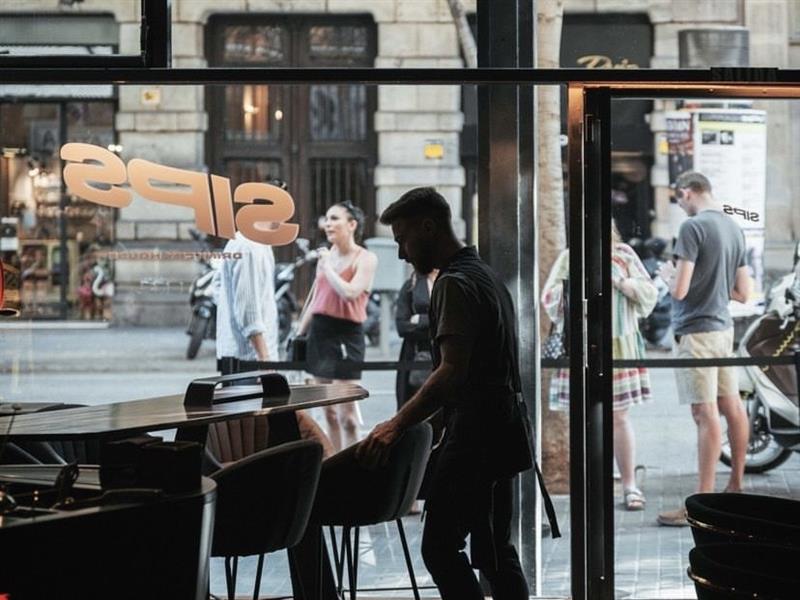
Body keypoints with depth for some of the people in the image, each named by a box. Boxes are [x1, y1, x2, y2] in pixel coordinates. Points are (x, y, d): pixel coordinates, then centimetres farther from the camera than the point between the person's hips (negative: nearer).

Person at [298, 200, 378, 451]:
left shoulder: (365, 259, -5)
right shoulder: (325, 256, 13)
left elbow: (349, 293, -21)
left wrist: (327, 266, -10)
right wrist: (298, 335, 20)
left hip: (346, 336, -7)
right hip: (319, 333, 7)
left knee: (347, 416, -9)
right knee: (329, 413, 10)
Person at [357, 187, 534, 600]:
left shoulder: (454, 284, -14)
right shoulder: (485, 276, 18)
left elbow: (453, 371, -24)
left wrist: (398, 424, -29)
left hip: (474, 437, -10)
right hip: (501, 430, 10)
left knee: (441, 547, -9)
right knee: (493, 548, 13)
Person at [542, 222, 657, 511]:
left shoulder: (624, 255, 8)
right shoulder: (568, 258, 8)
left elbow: (649, 294, 5)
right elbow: (549, 297, 3)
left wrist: (621, 282, -10)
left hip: (618, 345, 0)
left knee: (619, 416, -1)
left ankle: (629, 485, 6)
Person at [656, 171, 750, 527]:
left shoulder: (693, 227, -14)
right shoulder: (734, 228, 11)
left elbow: (680, 290, -17)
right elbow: (742, 292, 16)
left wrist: (667, 273, 2)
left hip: (696, 331, -8)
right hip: (724, 327, 8)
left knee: (706, 415, -9)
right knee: (731, 406, 15)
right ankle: (736, 486, 27)